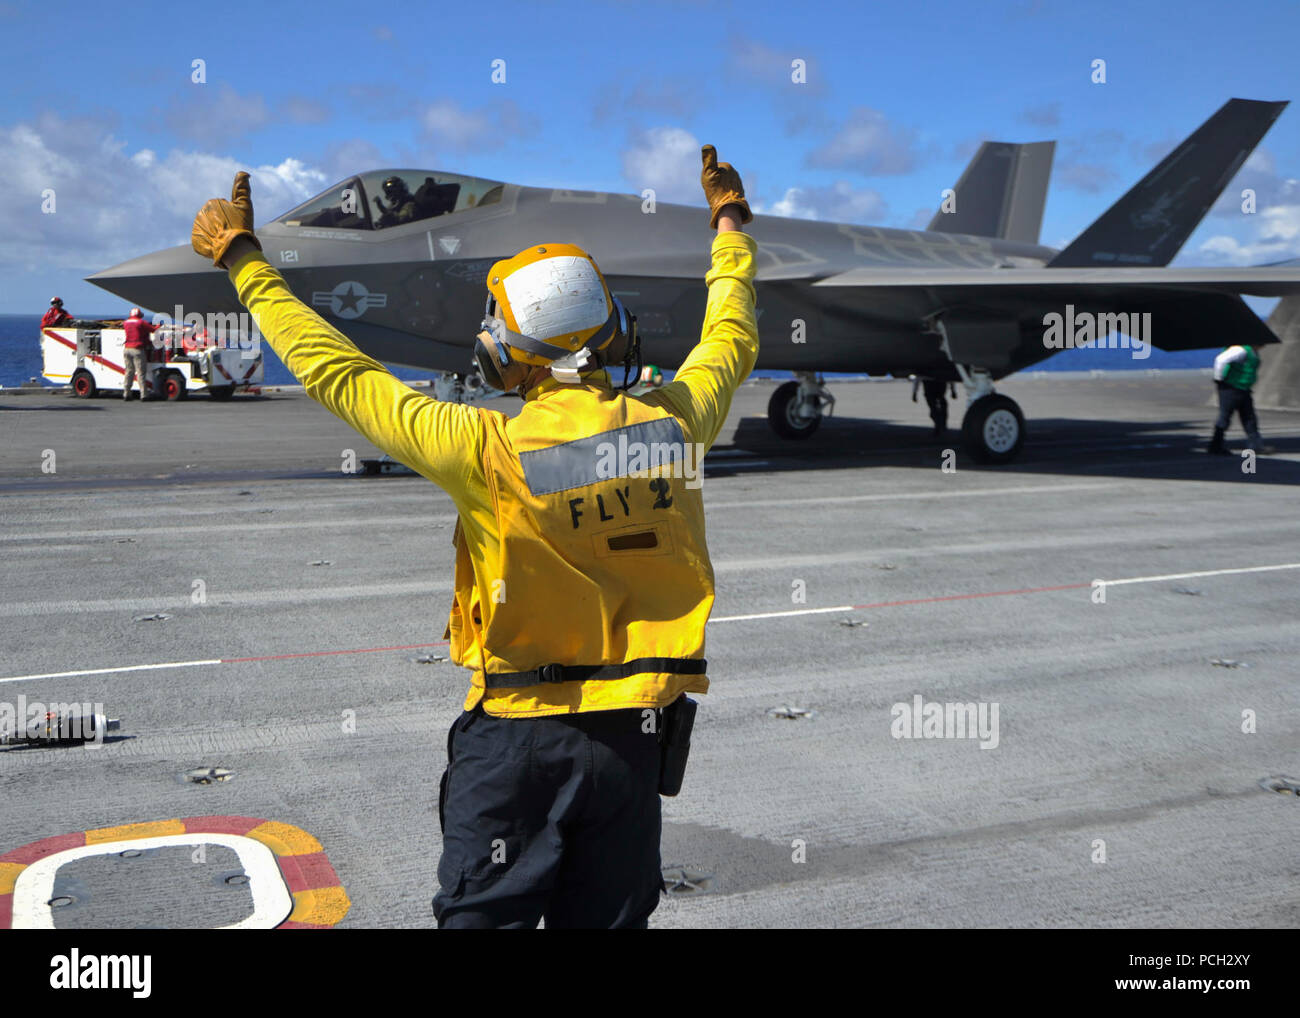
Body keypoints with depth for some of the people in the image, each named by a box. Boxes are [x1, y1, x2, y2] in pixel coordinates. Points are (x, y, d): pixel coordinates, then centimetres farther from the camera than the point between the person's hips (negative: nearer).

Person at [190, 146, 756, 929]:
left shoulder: (491, 454, -18)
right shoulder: (673, 424, -7)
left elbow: (338, 372, -9)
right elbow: (732, 342, 15)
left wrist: (244, 262, 3)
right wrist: (731, 225, 31)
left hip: (518, 731, -3)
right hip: (636, 732, 4)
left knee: (484, 915, 12)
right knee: (606, 917, 17)